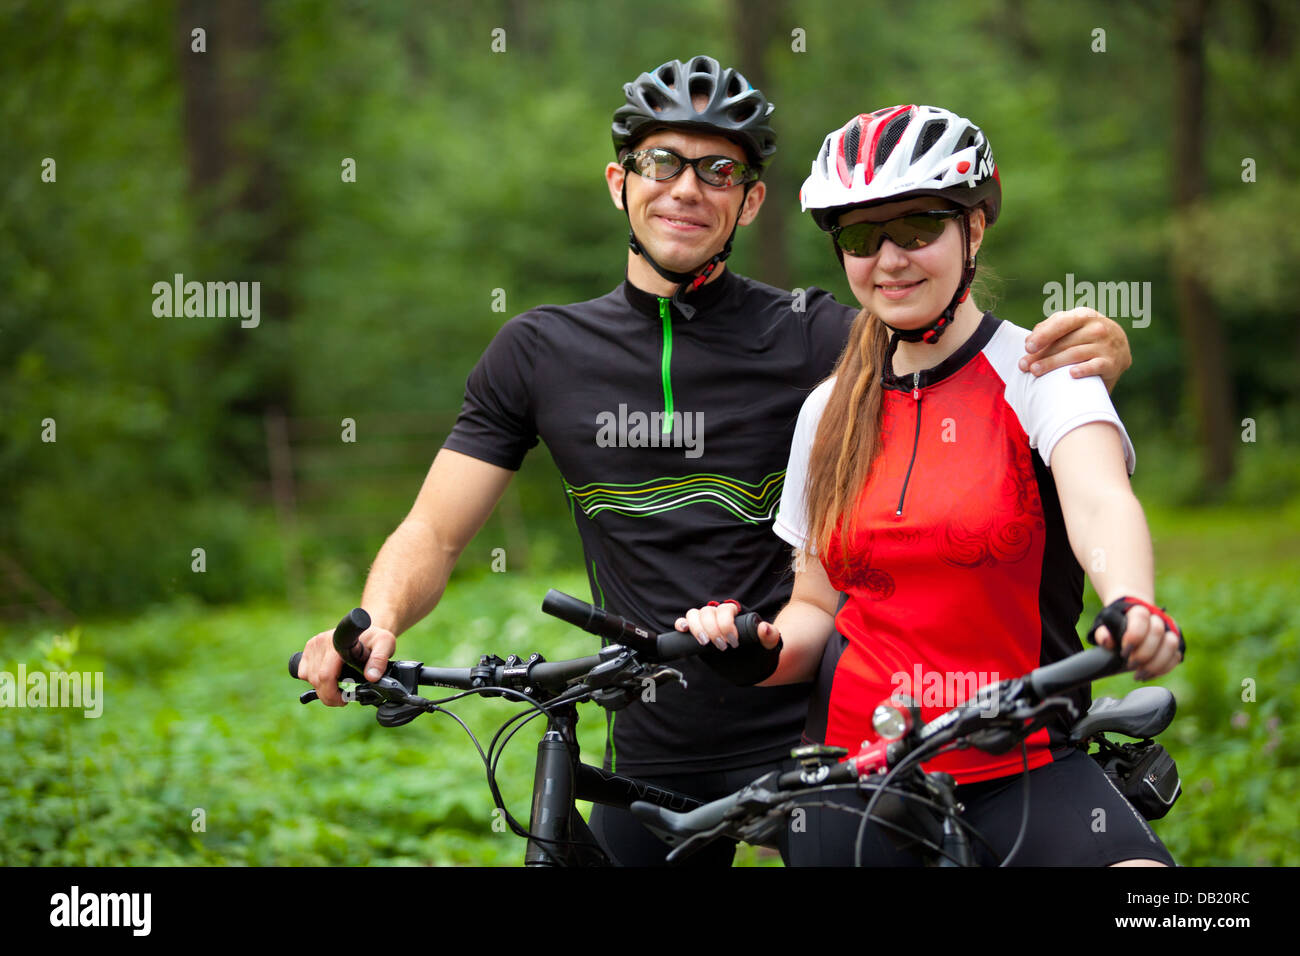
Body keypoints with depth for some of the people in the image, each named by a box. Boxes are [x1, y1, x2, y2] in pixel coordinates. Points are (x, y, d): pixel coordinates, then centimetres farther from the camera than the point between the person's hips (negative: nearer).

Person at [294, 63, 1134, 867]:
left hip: (810, 732, -2)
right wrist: (374, 620, -19)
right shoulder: (541, 353, 4)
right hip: (651, 757, 3)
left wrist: (1093, 351, -35)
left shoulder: (818, 340, -5)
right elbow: (434, 534, 3)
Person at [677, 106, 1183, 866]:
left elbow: (1098, 500, -23)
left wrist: (1133, 607, -45)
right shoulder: (830, 411, 10)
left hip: (1021, 768, -4)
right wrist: (762, 645, -8)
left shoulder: (1035, 372, -3)